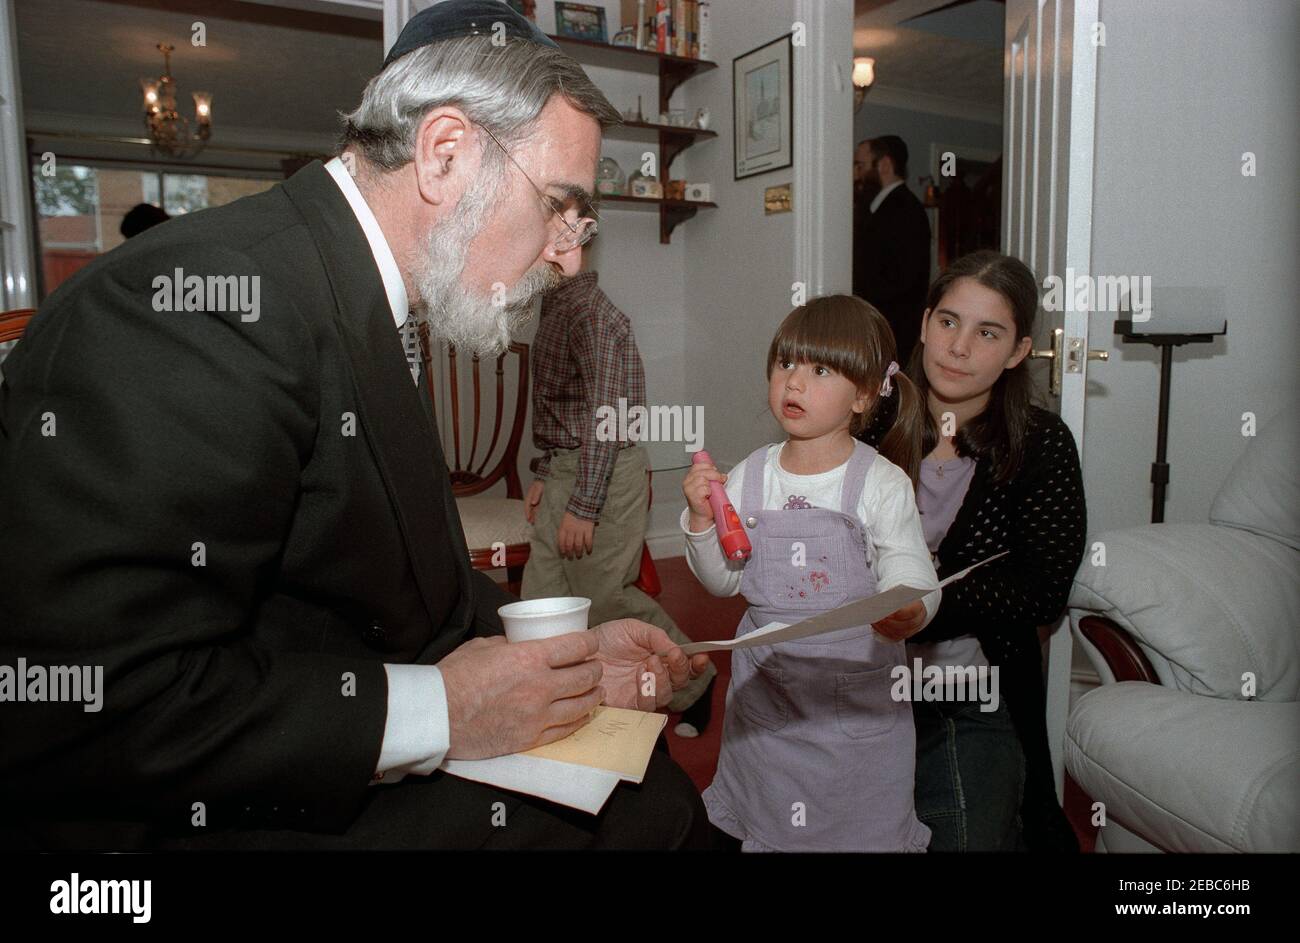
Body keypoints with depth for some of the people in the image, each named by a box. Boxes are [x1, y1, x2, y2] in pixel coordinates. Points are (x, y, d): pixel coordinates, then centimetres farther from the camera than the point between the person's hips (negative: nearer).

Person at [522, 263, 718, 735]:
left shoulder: (589, 312, -17)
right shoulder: (556, 308, 13)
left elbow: (605, 416, -22)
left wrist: (583, 507, -23)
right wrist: (544, 475, 18)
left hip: (604, 474, -9)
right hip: (565, 469, 9)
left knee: (604, 599, 1)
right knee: (542, 597, 10)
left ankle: (694, 685, 22)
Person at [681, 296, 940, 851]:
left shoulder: (882, 482, -11)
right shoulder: (748, 477, 0)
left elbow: (909, 575, -13)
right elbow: (723, 581, 3)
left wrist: (908, 611, -34)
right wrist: (701, 518, -11)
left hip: (858, 684, -3)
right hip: (765, 682, 3)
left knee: (862, 826, 12)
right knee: (763, 824, 19)